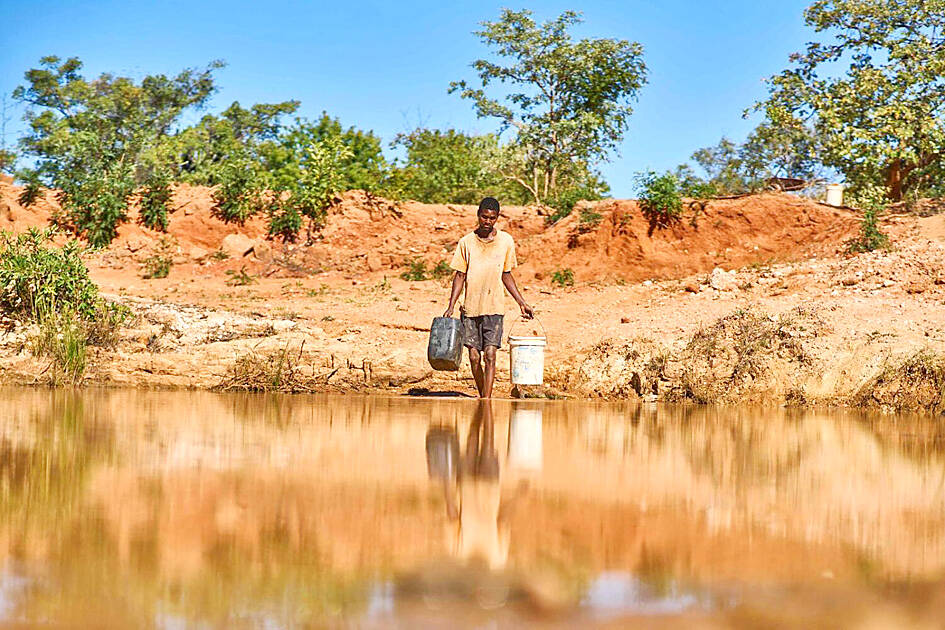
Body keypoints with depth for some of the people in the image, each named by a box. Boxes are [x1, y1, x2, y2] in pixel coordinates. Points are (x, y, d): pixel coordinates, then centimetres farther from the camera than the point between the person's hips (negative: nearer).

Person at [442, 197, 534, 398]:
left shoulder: (506, 241, 3)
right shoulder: (466, 242, 2)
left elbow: (506, 275, 12)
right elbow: (460, 276, 6)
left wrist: (522, 303, 10)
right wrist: (451, 306, -2)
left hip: (495, 307, -1)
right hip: (470, 307, 1)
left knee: (490, 355, -11)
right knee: (474, 357, 4)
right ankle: (482, 397, 22)